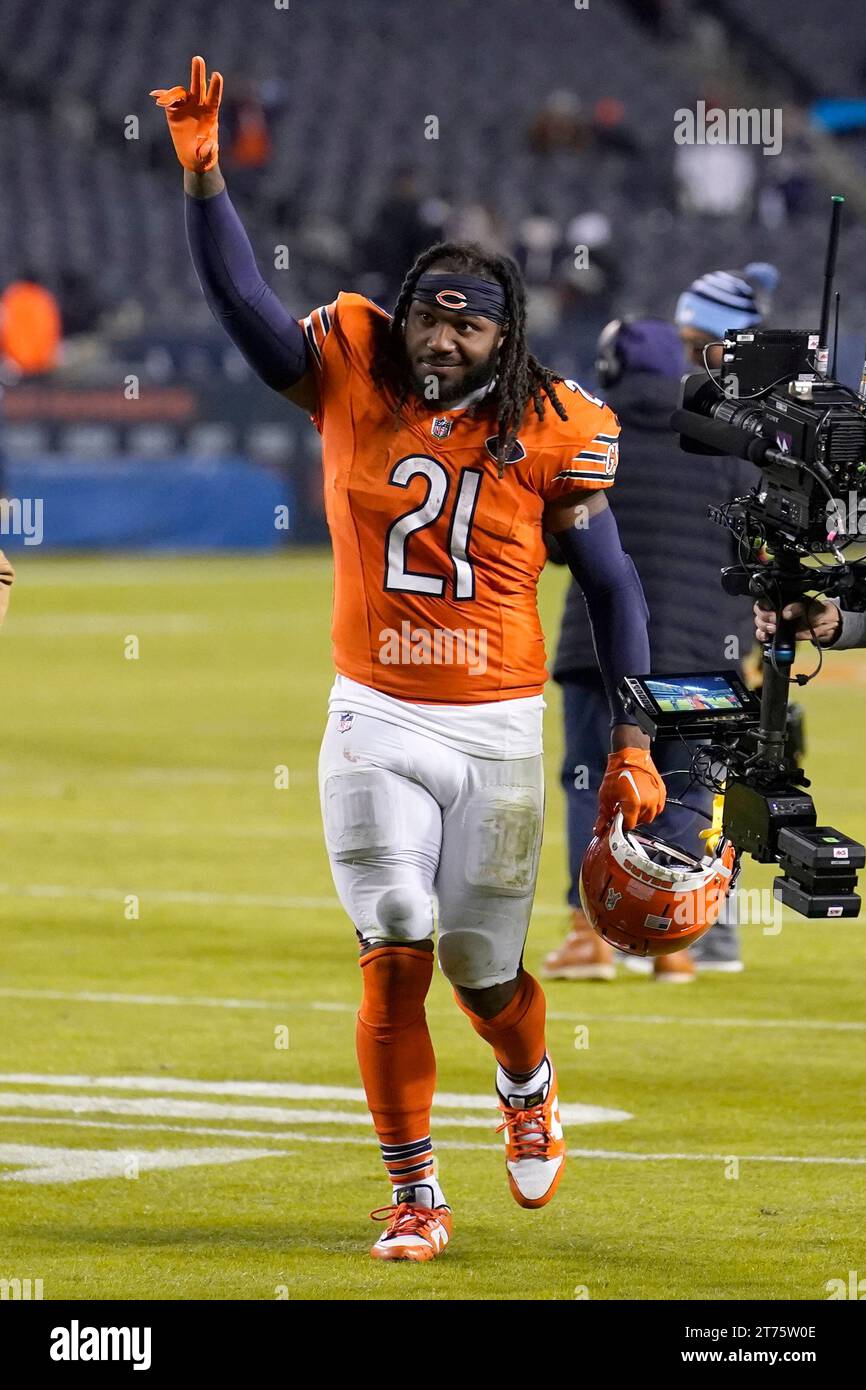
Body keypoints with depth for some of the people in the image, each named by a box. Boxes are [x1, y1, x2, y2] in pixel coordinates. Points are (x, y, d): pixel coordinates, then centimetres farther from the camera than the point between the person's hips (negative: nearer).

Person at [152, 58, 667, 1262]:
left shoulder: (549, 431, -6)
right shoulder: (349, 374, -4)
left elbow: (611, 584, 1)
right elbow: (239, 296, -11)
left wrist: (631, 741, -2)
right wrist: (203, 172, -26)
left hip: (497, 731, 0)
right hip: (376, 723, 0)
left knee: (484, 971, 8)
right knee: (394, 958, -8)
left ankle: (528, 1087, 44)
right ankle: (413, 1195, 6)